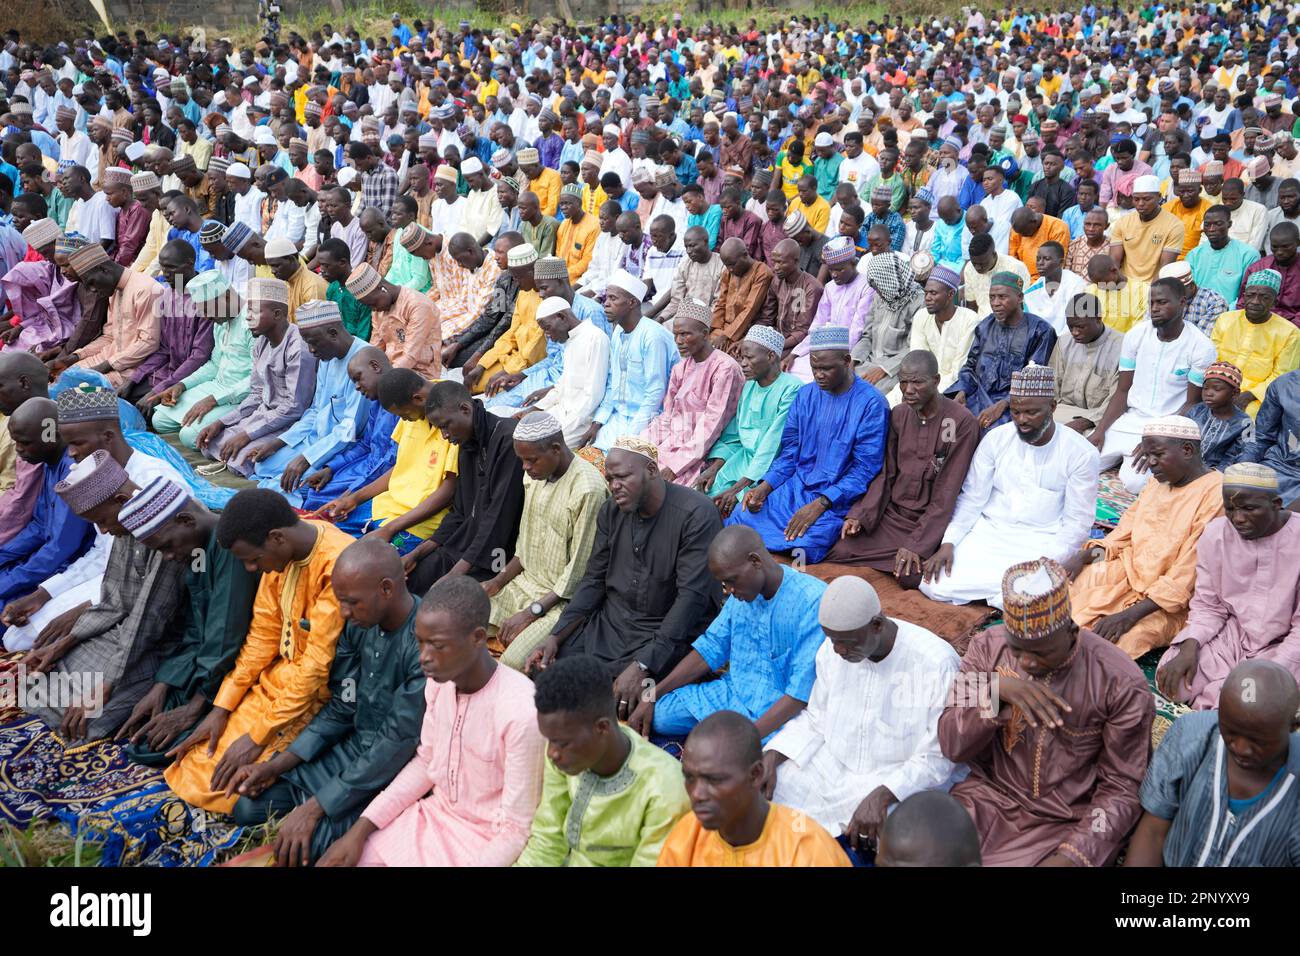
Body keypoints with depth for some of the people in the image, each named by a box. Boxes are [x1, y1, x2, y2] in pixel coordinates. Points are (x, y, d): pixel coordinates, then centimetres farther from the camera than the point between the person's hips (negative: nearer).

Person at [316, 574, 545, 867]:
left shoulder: (521, 712, -29)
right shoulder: (439, 680, -7)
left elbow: (516, 832, -21)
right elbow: (426, 762, 8)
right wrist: (360, 829, 0)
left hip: (486, 842, -6)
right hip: (435, 814, 7)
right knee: (334, 861, 0)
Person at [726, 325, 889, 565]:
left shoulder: (871, 404, -10)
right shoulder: (805, 395, 9)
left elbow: (865, 469, -13)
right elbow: (790, 452, 12)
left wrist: (819, 505, -22)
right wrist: (764, 487, -6)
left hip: (836, 499, -5)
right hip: (796, 488, 6)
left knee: (803, 546, -31)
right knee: (740, 518, -15)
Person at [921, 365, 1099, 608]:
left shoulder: (1081, 452, -7)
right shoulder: (996, 438, 0)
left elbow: (1077, 522, -6)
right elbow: (971, 499, 3)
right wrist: (948, 543, -11)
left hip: (1041, 546, -2)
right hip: (988, 534, 2)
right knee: (935, 586, -19)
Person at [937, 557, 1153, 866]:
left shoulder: (1121, 683, -12)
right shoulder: (987, 647, -5)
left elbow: (1122, 788, -7)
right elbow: (952, 746, -7)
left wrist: (1073, 856, -20)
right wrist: (997, 690, -23)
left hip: (1070, 823, -1)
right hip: (991, 799, 2)